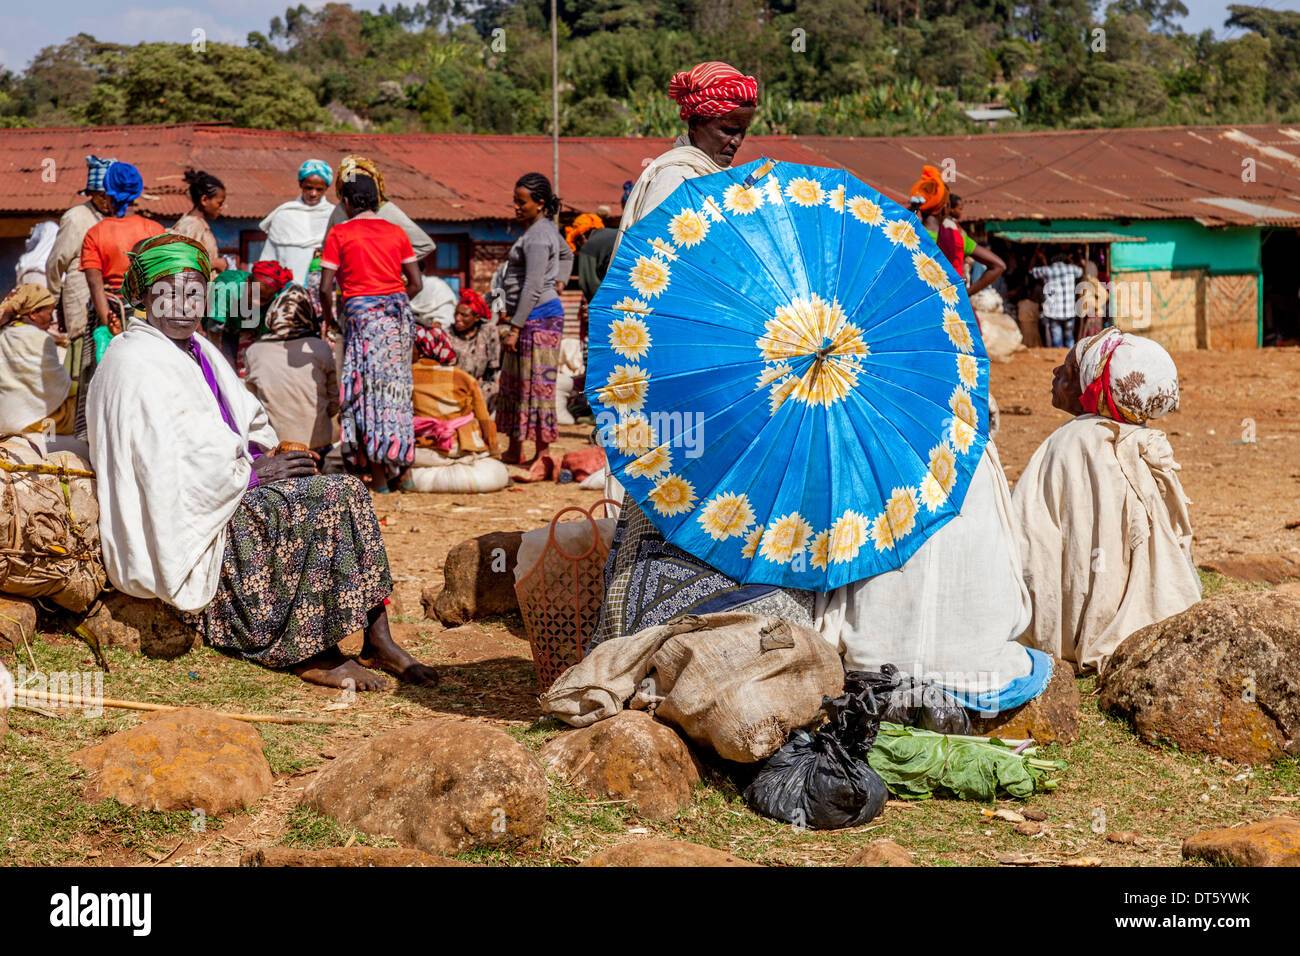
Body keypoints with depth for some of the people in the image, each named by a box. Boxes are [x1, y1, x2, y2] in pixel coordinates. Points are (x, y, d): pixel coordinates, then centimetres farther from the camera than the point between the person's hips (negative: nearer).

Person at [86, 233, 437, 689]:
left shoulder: (196, 349, 14)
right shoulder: (140, 365, -16)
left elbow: (248, 417, 22)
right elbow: (171, 466, -24)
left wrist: (258, 452, 0)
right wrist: (252, 471, -15)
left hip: (223, 493, 10)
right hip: (184, 527, -10)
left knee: (348, 493, -2)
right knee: (326, 500, -19)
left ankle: (377, 640, -5)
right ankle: (309, 653, -11)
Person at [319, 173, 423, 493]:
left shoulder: (339, 234, -1)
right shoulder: (396, 232, 10)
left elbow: (325, 288, -5)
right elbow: (416, 283, 9)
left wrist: (328, 316, 13)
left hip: (360, 311, -4)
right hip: (398, 312, 4)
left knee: (368, 391, 0)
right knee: (396, 388, 12)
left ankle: (379, 476, -1)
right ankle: (399, 463, 13)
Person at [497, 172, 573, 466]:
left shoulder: (537, 237, -17)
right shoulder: (545, 227, 14)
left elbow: (533, 288, -21)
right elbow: (567, 254, 35)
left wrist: (515, 328, -21)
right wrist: (559, 281, 23)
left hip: (538, 316, -11)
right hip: (532, 317, 11)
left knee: (535, 384, -7)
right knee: (513, 383, 14)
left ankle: (542, 455, -3)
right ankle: (514, 451, 21)